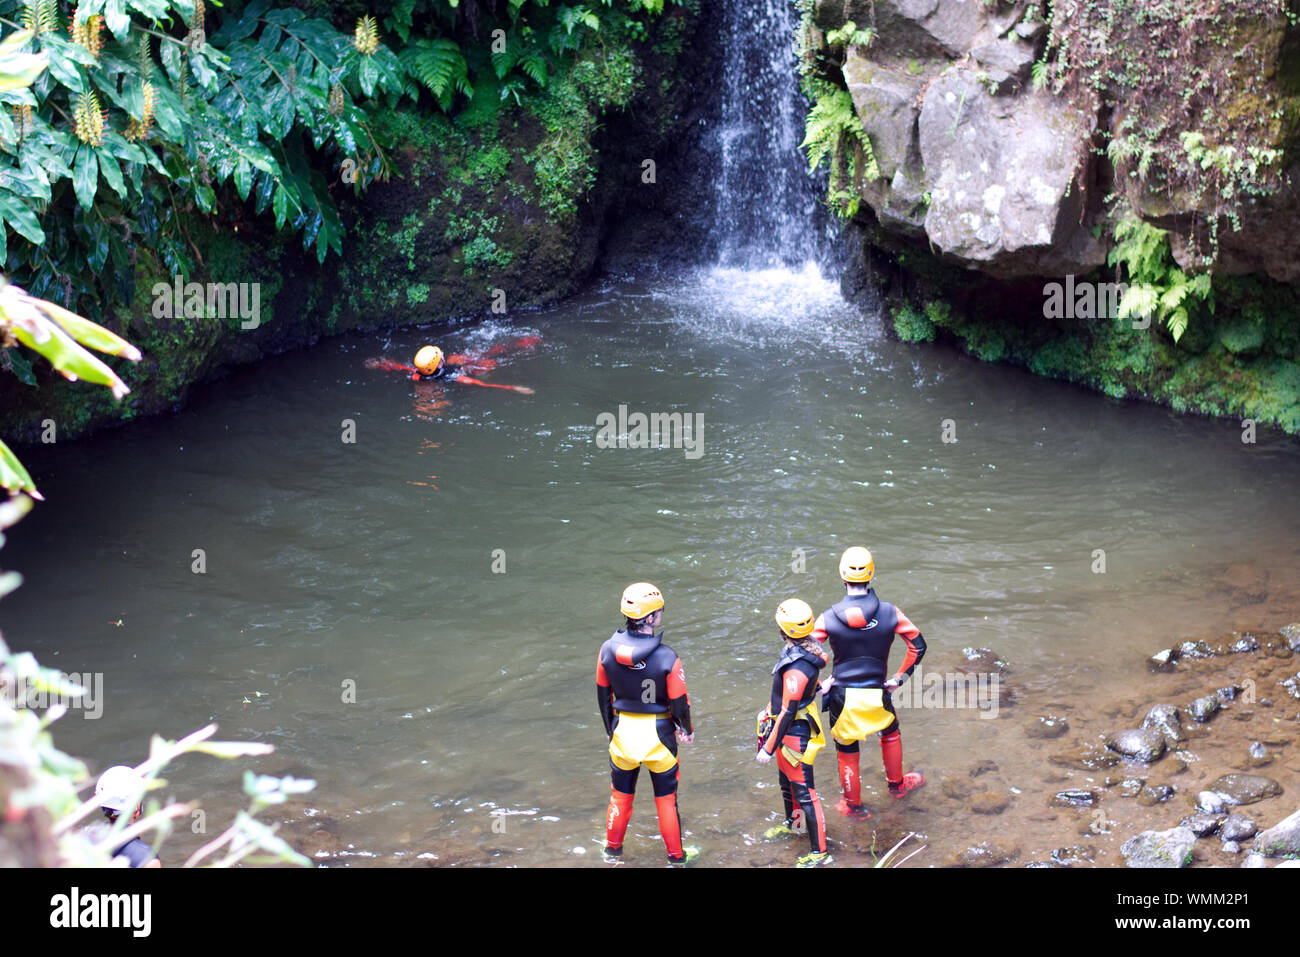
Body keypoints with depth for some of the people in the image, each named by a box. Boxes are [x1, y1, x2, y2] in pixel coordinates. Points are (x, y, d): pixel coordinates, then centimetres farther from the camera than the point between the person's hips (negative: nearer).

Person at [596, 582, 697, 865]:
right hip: (658, 733, -3)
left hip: (623, 729, 3)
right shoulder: (666, 658, -24)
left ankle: (613, 849, 38)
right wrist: (686, 730, 8)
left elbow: (603, 696, 0)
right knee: (666, 797, 17)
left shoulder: (608, 650, -13)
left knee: (621, 794, 24)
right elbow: (679, 703, -13)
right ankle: (676, 855, 31)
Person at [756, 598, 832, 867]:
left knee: (803, 792, 1)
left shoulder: (796, 670, -35)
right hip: (795, 722, 10)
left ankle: (819, 852, 11)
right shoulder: (808, 647, -5)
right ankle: (792, 823, 53)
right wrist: (771, 709, 26)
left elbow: (787, 714, -28)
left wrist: (768, 749, -20)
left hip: (795, 732, -10)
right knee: (786, 777, 29)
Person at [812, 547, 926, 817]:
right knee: (890, 732, 31)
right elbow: (918, 646, -3)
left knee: (846, 750, 18)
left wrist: (819, 685, 0)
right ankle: (897, 783, 48)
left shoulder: (829, 617, -12)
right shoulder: (889, 613, -10)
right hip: (876, 694, 1)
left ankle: (853, 805, 32)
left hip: (841, 695, -1)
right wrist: (900, 678, 7)